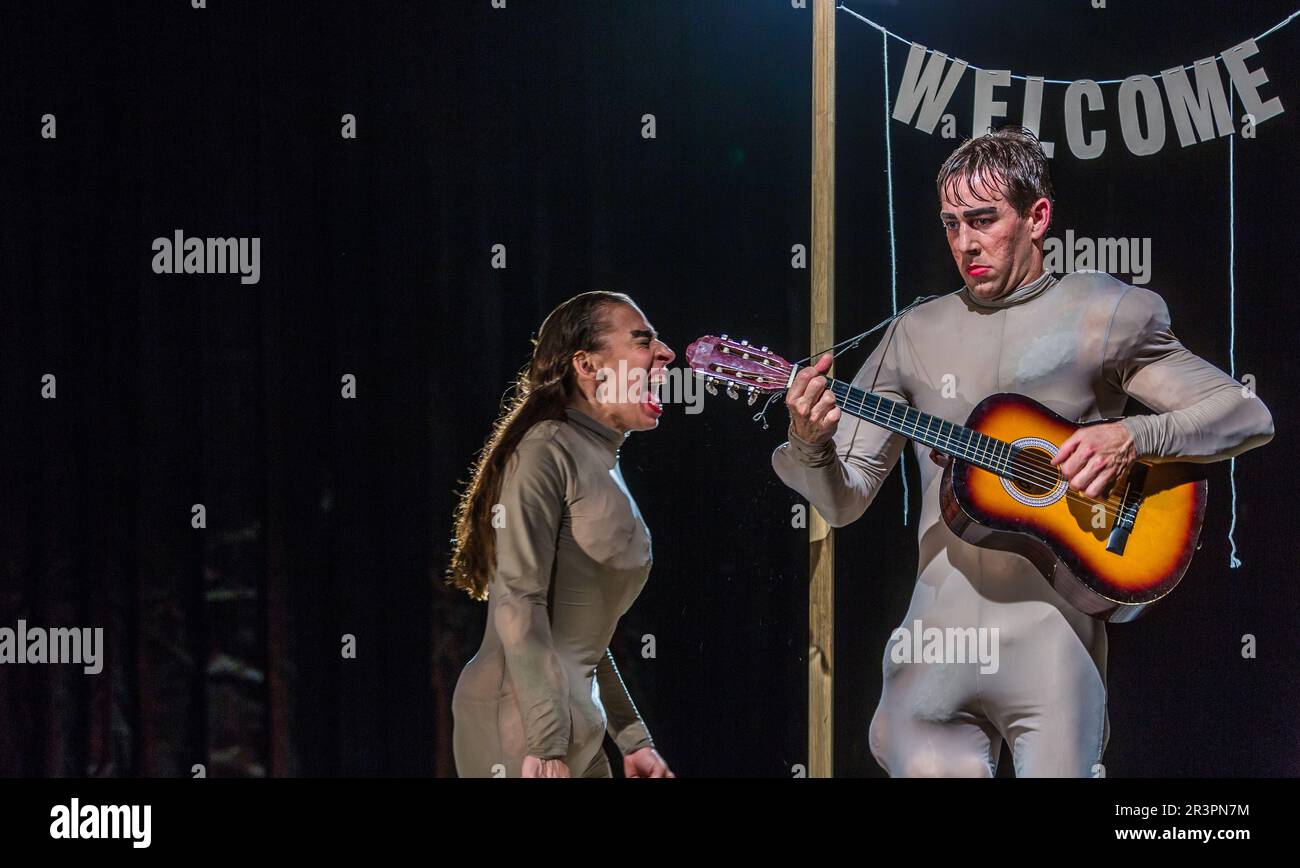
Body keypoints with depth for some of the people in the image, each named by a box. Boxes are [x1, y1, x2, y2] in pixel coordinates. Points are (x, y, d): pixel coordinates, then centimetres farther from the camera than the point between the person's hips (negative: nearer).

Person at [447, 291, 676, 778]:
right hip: (522, 722, -9)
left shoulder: (604, 468, 17)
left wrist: (633, 741, 18)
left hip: (578, 726, 9)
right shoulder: (547, 450, -10)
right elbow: (519, 602, -18)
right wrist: (545, 746, -22)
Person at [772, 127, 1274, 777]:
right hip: (940, 624, 2)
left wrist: (1132, 438, -15)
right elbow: (844, 498, 11)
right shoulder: (917, 334, 13)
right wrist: (809, 443, -11)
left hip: (1052, 623, -2)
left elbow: (1250, 417, 1)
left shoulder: (1105, 315, 3)